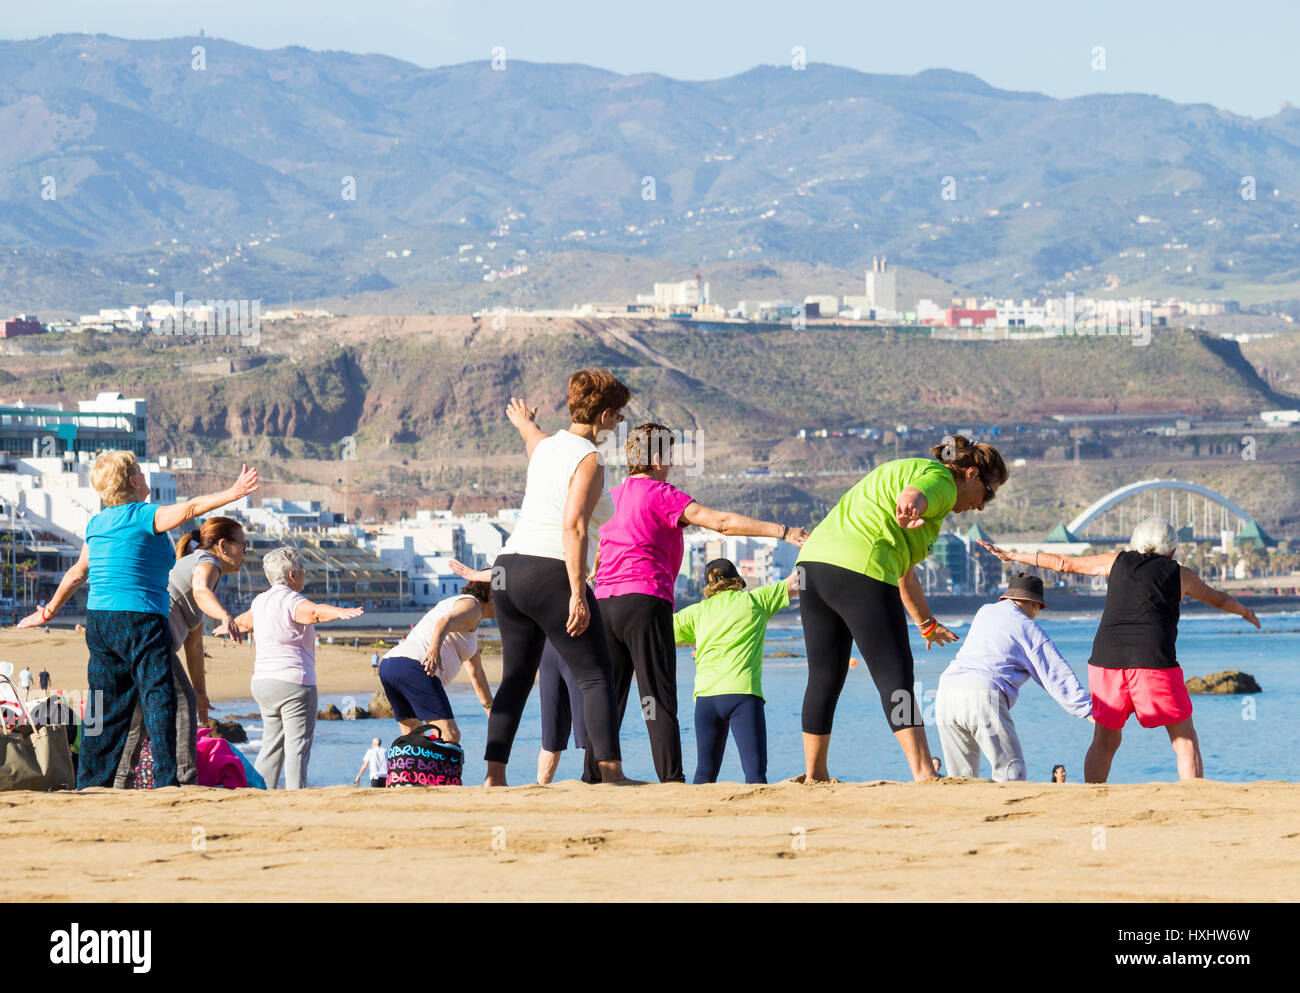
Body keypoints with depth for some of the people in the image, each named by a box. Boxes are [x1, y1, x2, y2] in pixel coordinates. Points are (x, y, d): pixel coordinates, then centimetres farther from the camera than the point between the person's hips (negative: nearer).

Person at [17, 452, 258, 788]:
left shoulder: (96, 524, 14)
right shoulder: (143, 516, -8)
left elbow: (77, 573, 24)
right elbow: (189, 509, -22)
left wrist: (49, 611, 36)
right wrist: (233, 493, -27)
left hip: (98, 619, 7)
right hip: (139, 621, -7)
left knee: (106, 710, 10)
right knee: (158, 699, -6)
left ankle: (90, 784, 9)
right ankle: (165, 782, -12)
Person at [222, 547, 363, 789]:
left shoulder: (261, 601, 14)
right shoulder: (290, 601, -12)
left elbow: (245, 621, 36)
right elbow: (314, 612, -35)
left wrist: (229, 626, 59)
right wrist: (341, 612, -52)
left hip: (263, 683, 8)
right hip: (293, 682, -8)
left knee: (272, 747, 15)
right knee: (297, 747, -10)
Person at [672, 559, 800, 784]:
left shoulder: (697, 611, 18)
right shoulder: (756, 599, 13)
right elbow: (795, 583, 22)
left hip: (705, 697, 2)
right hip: (742, 693, -2)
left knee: (704, 774, 11)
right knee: (755, 773, -9)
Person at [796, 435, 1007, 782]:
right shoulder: (942, 483, 1)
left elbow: (903, 571, 42)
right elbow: (911, 495, -26)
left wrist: (926, 623, 52)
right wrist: (909, 510, -50)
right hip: (859, 569, -10)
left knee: (825, 679, 17)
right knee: (896, 680, -10)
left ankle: (814, 777, 25)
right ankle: (923, 774, -16)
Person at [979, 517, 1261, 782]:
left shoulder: (1118, 562, 17)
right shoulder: (1180, 575, 14)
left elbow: (1062, 563, 24)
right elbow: (1218, 599, 31)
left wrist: (1012, 556, 36)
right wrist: (1245, 611, 52)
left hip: (1107, 661, 3)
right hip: (1155, 661, -3)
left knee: (1105, 740, 19)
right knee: (1185, 741, 5)